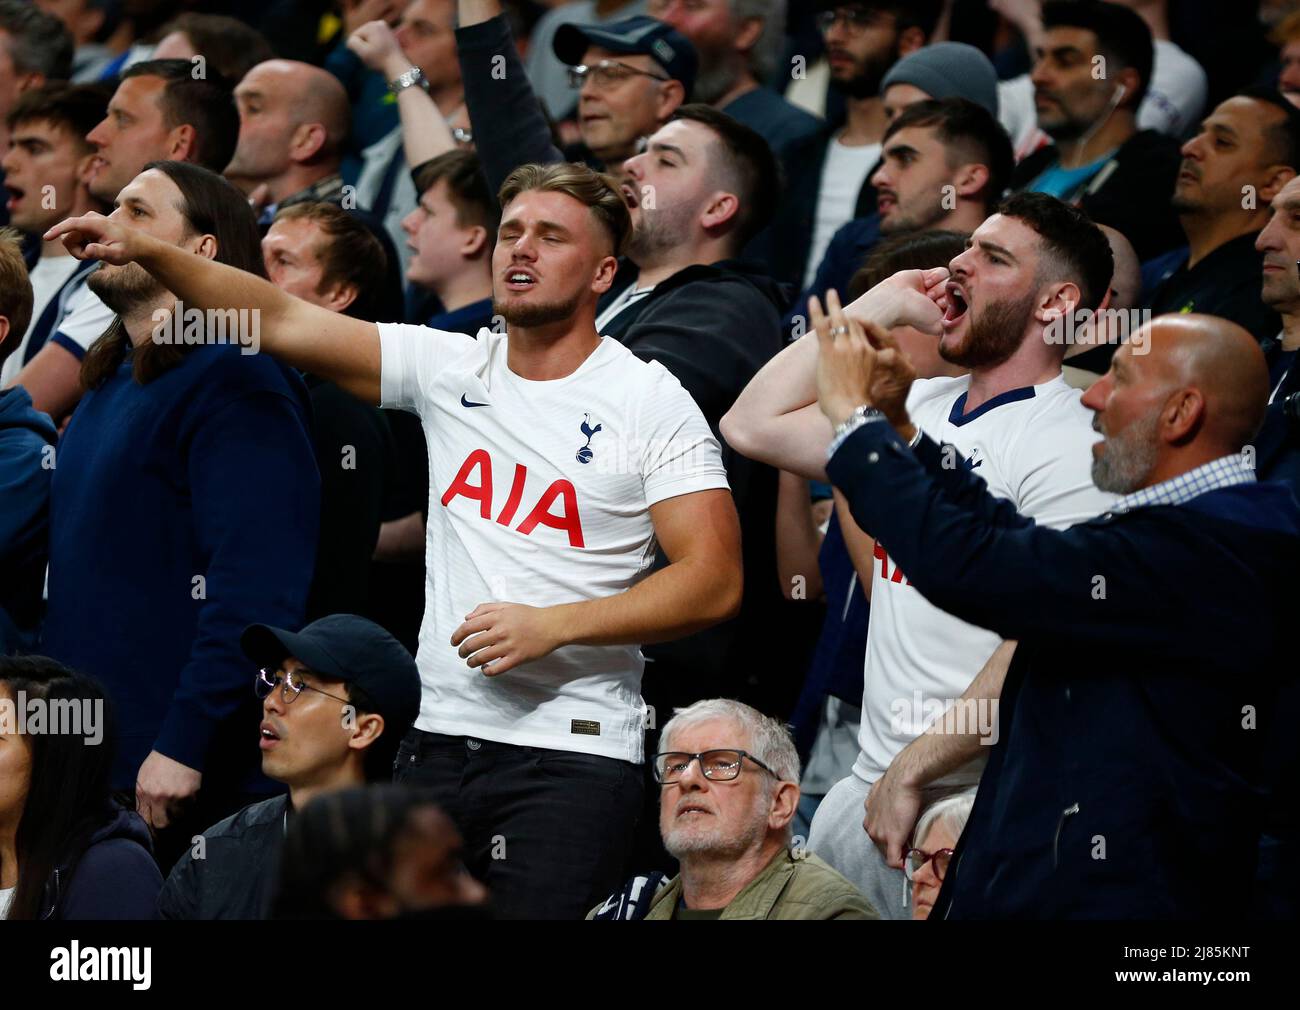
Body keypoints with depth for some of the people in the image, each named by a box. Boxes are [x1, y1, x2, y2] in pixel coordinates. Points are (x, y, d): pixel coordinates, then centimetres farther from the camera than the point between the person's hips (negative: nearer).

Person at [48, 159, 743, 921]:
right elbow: (282, 322, 6)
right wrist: (149, 252, -7)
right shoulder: (453, 369, 10)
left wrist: (552, 625, -15)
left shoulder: (650, 401, -2)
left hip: (572, 758, -4)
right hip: (437, 743, 5)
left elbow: (714, 582, -7)